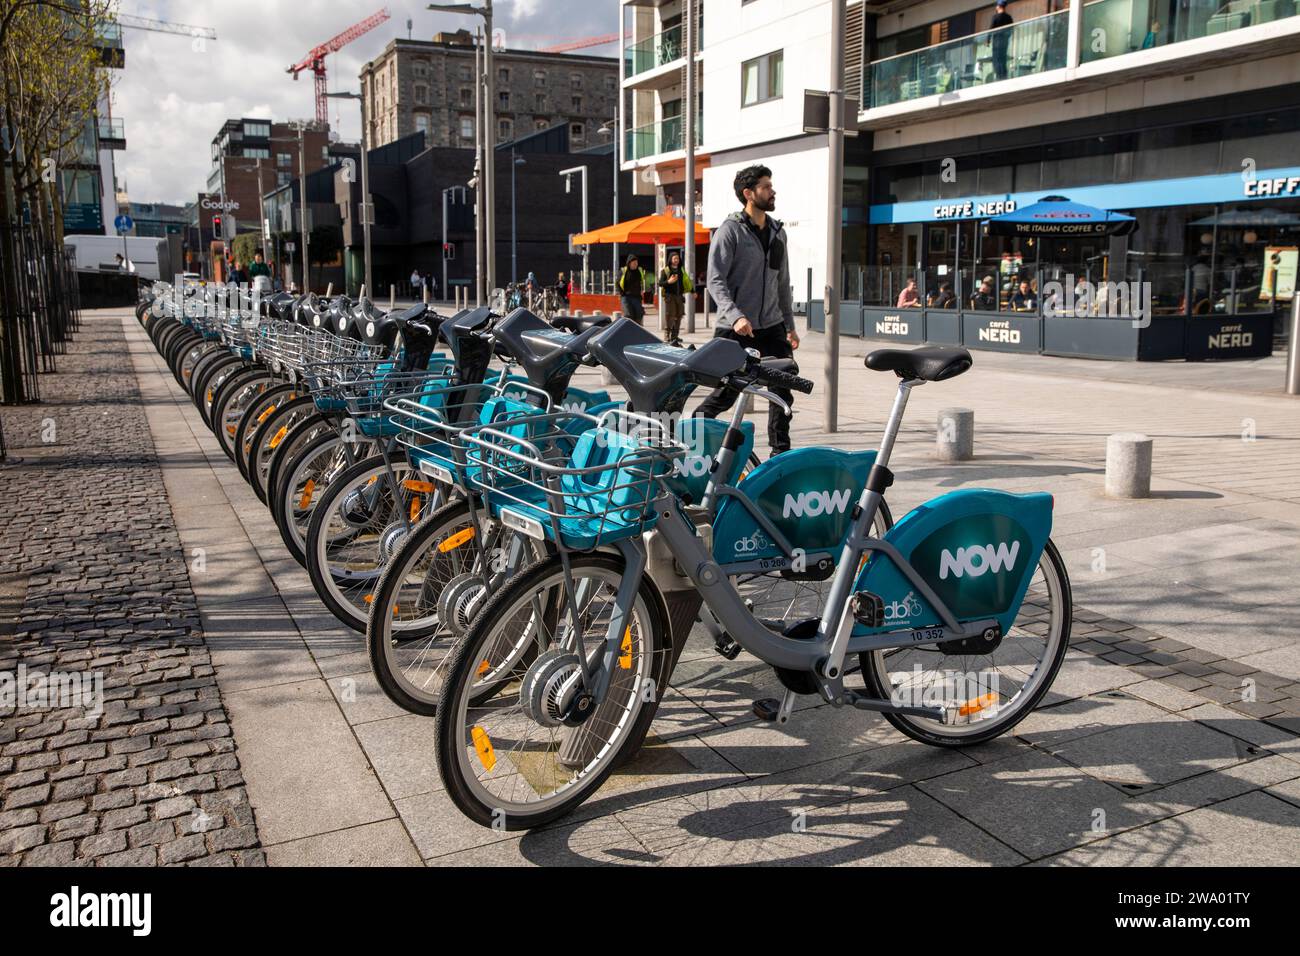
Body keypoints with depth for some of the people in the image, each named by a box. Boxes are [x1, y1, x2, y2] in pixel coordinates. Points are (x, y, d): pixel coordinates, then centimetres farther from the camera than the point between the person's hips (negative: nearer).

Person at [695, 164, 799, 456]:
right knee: (727, 393, -1)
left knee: (784, 389, 2)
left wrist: (790, 325, 18)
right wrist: (735, 316, -26)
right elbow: (715, 280, -13)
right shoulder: (730, 229, -6)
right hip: (735, 329, -6)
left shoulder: (777, 232, 14)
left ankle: (781, 451, 12)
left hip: (772, 327, 6)